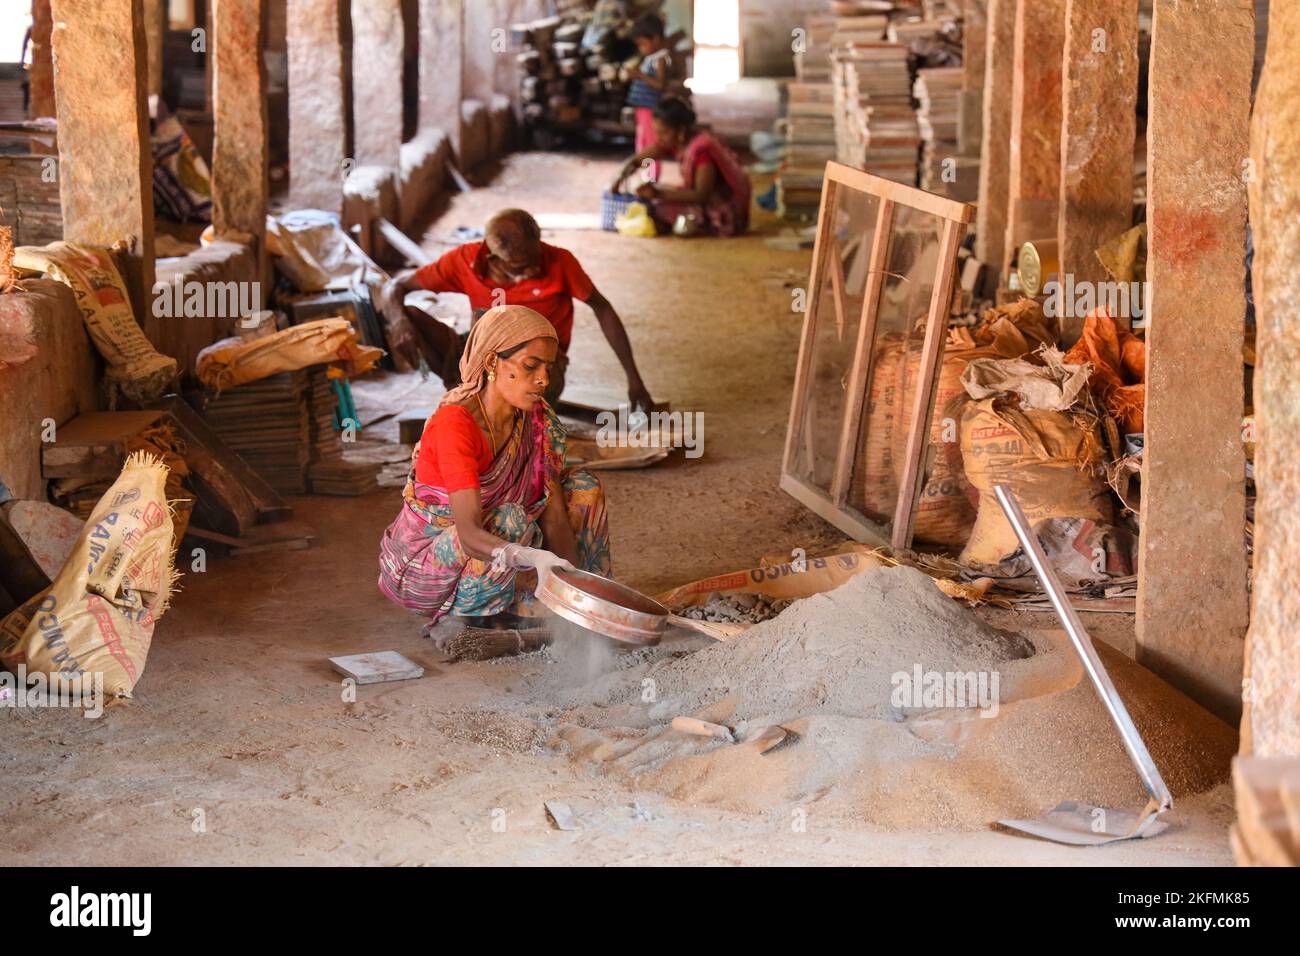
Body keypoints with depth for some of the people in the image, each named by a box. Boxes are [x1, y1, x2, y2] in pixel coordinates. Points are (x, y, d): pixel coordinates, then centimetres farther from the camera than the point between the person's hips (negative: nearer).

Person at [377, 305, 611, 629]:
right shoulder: (455, 424, -28)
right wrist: (534, 558, -57)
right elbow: (469, 532, -39)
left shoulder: (537, 419, -6)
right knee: (510, 522, -34)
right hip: (421, 565, -7)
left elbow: (555, 518, -8)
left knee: (582, 487, -2)